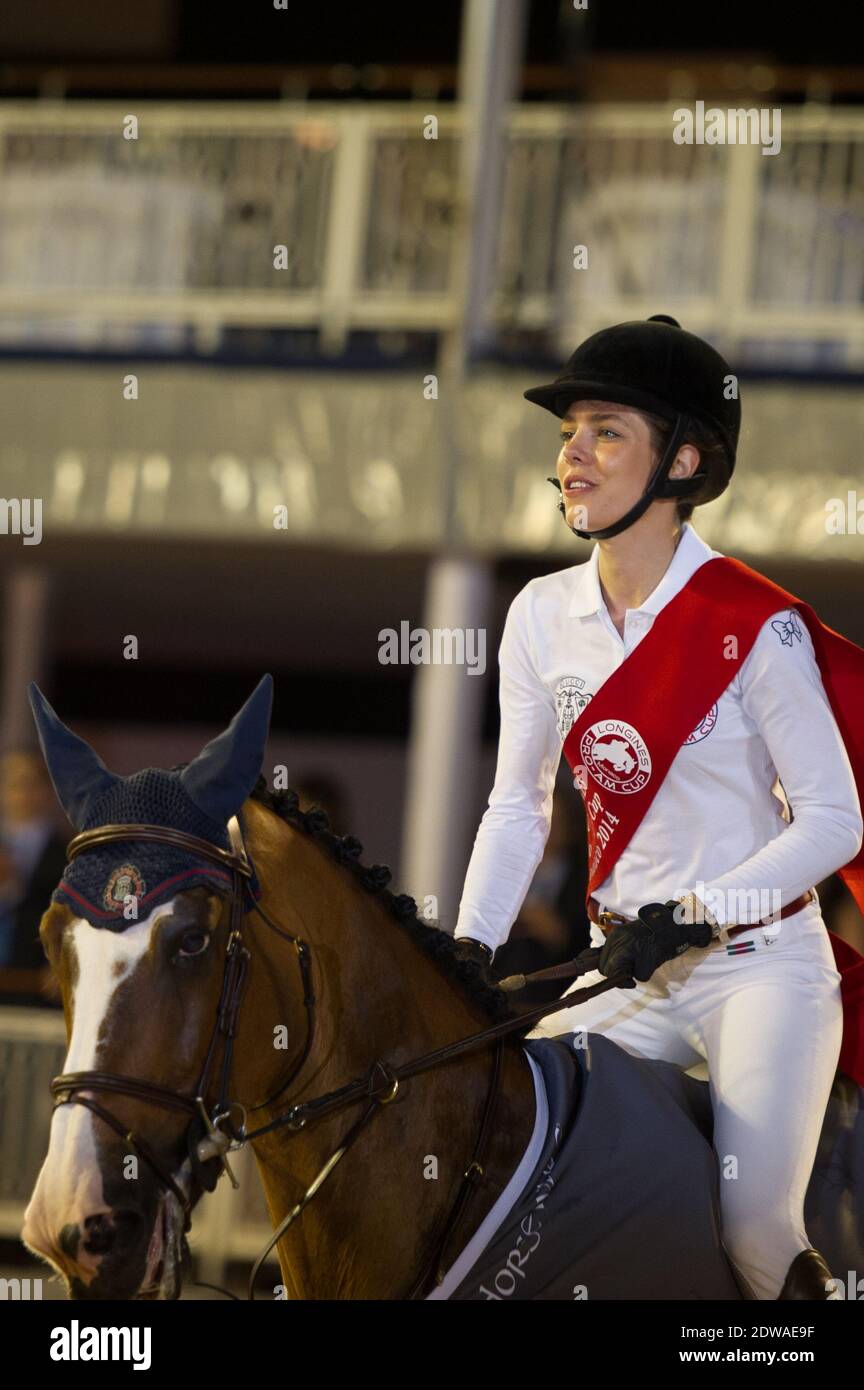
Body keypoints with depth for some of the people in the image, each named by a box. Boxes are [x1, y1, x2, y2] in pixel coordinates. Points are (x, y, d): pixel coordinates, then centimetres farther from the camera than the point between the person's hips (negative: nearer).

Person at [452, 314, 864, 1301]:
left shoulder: (754, 626, -13)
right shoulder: (544, 618, 2)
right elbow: (517, 807, 10)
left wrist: (694, 917, -18)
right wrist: (468, 950, -1)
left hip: (762, 967, -5)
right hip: (628, 970, 5)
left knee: (755, 1239, -15)